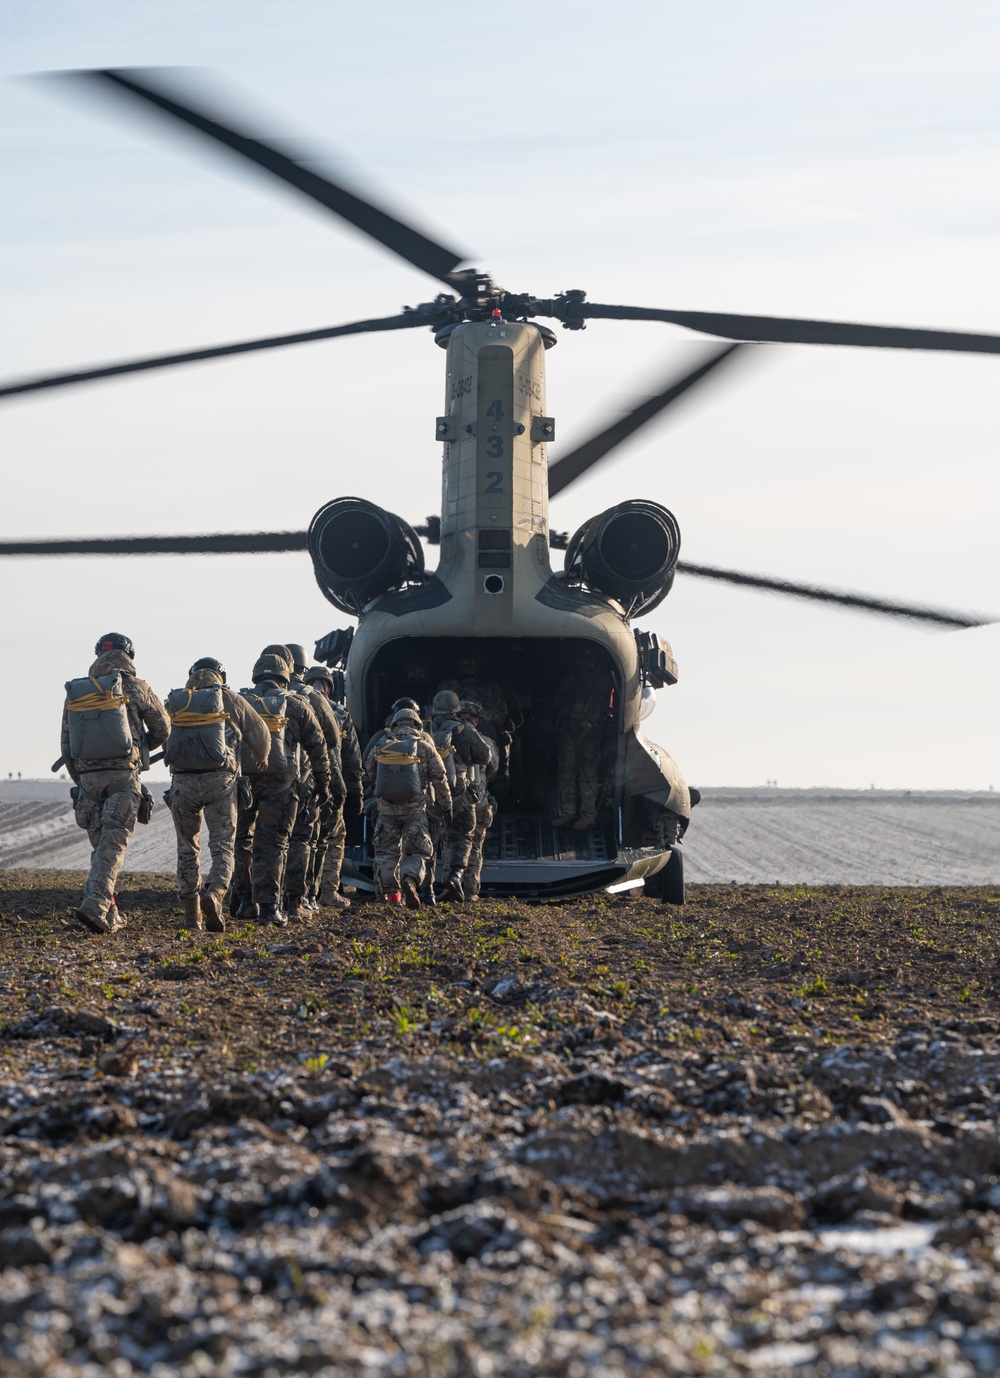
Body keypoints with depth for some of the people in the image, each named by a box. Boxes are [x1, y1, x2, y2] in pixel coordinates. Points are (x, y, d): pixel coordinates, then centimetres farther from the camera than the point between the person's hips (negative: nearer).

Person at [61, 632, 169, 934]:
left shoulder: (75, 693, 10)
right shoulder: (134, 687, 0)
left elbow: (67, 745, 12)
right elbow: (162, 729, 9)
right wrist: (142, 746, 29)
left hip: (88, 777, 4)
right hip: (124, 775, -4)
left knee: (101, 845, 15)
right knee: (113, 845, -6)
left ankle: (110, 915, 15)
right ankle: (95, 906, -22)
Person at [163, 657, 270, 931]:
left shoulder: (175, 702, 8)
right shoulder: (230, 699, 4)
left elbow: (166, 740, 11)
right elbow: (260, 734, 13)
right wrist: (260, 759, 34)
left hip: (183, 781, 2)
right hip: (219, 780, -2)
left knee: (187, 847, 15)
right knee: (223, 846, 4)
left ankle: (192, 913, 15)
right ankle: (214, 894, -21)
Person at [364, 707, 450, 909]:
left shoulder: (379, 749, 7)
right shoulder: (425, 749, 1)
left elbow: (369, 772, 22)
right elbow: (440, 780, 2)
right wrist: (446, 807, 13)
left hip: (386, 809, 2)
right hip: (414, 809, -2)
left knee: (387, 850, 16)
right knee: (417, 852, 4)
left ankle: (391, 892, 15)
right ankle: (410, 880, -23)